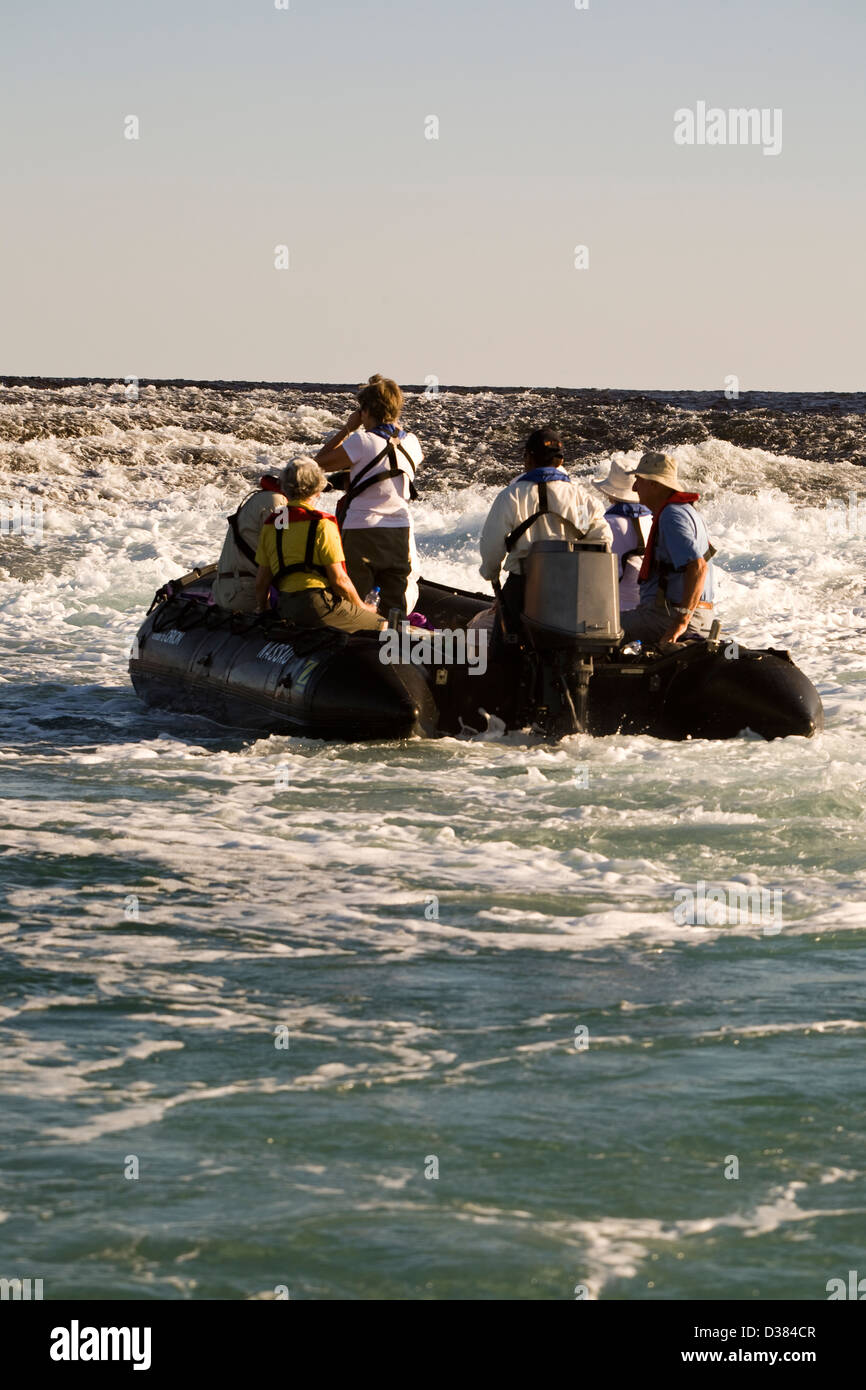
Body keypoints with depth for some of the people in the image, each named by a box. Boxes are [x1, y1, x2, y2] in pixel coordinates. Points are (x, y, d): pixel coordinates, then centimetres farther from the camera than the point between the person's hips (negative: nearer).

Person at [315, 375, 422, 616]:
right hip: (400, 531, 5)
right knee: (397, 610, 8)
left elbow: (320, 463, -6)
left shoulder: (362, 441, -14)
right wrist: (395, 423, 20)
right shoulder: (410, 442, 3)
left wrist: (348, 428, 0)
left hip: (362, 531, -5)